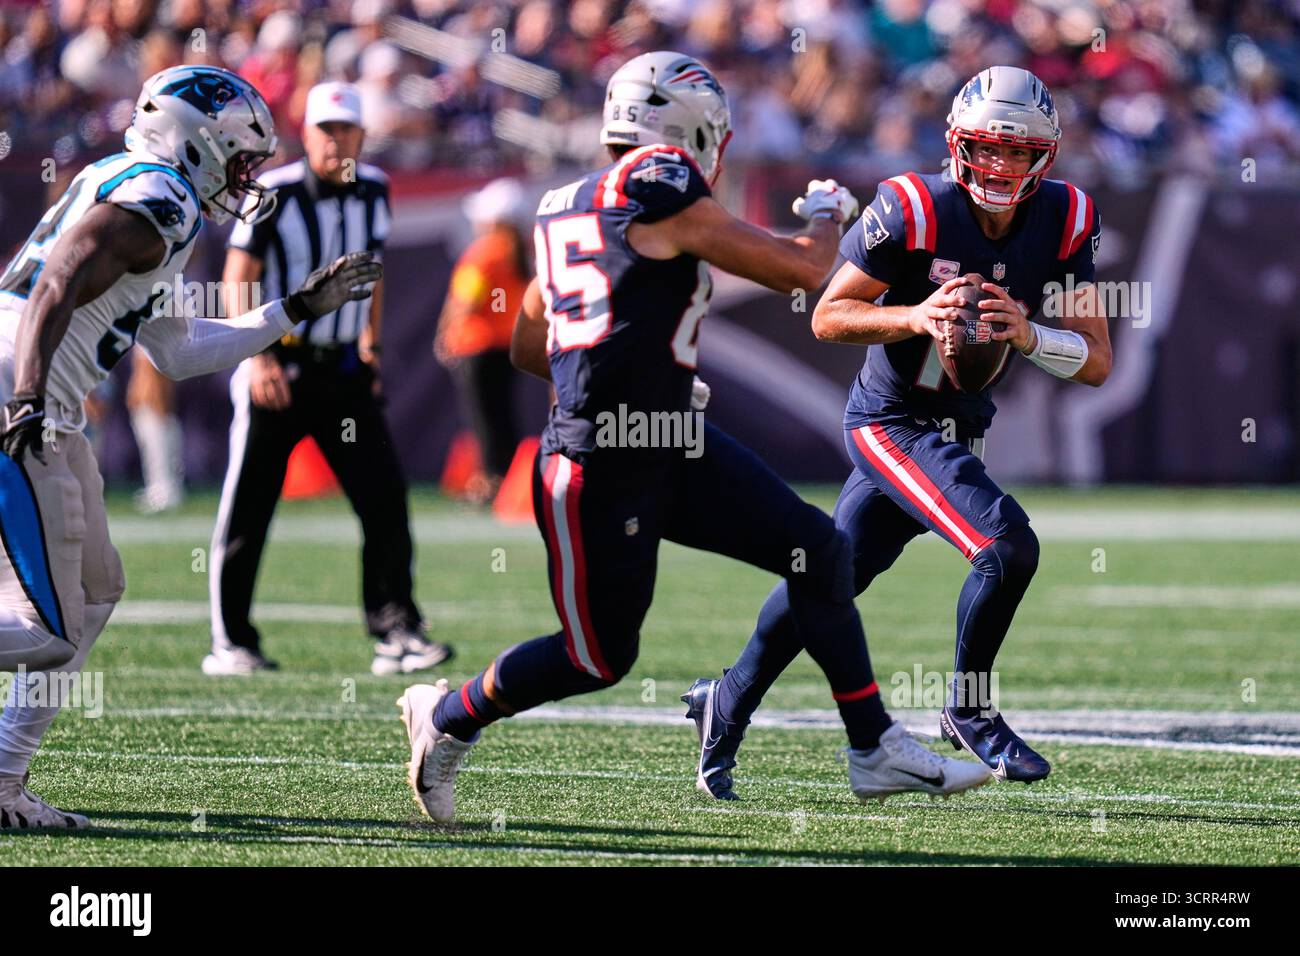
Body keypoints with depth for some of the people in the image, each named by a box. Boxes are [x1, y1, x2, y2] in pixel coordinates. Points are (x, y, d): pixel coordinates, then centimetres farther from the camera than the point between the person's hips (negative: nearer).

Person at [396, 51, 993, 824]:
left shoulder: (574, 207, 11)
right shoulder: (663, 192, -16)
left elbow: (526, 348, 20)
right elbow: (801, 271, -12)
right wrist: (827, 215, 9)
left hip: (671, 448, 10)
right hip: (602, 471, -10)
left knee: (816, 550, 5)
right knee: (599, 657, 4)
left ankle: (874, 748, 9)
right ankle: (449, 717, 27)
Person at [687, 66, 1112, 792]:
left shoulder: (1065, 222, -6)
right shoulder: (914, 211, -20)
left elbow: (1097, 363, -6)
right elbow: (828, 317, -13)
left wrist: (1030, 337, -26)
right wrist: (915, 317, -29)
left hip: (960, 430, 6)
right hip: (893, 425, -6)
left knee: (832, 577, 18)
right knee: (1007, 544, -23)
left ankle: (730, 700, 37)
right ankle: (971, 710, -2)